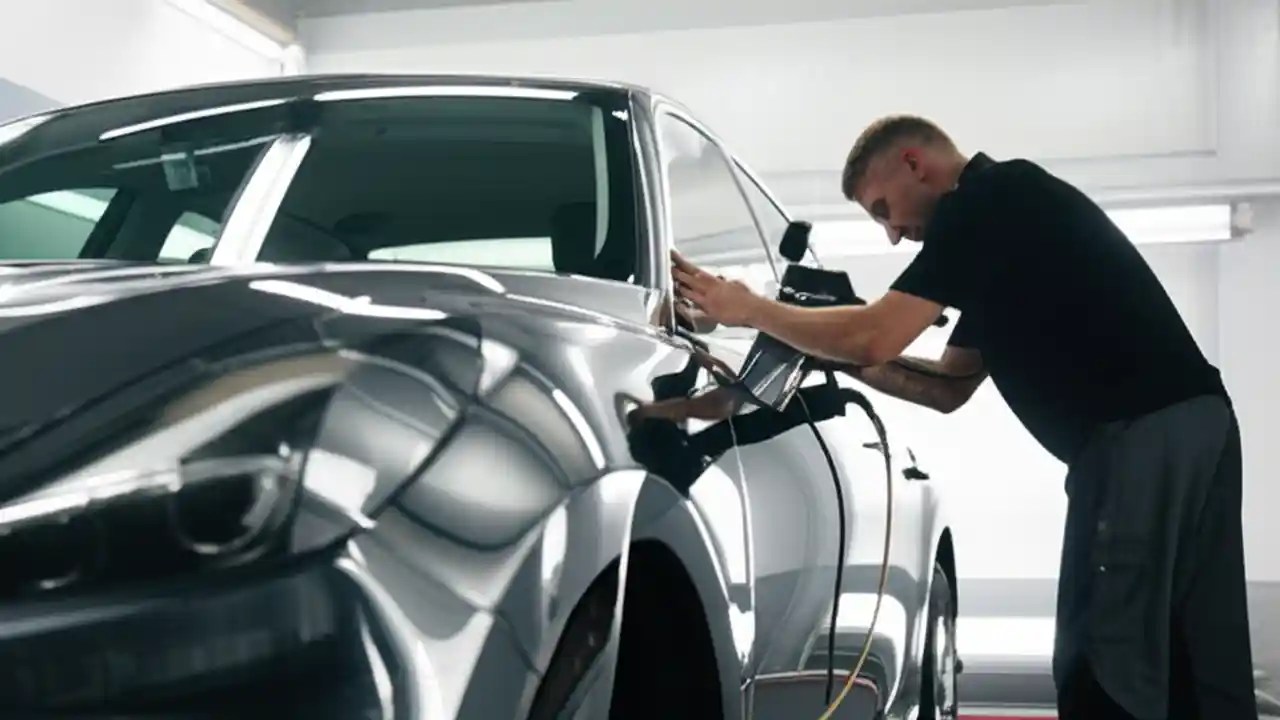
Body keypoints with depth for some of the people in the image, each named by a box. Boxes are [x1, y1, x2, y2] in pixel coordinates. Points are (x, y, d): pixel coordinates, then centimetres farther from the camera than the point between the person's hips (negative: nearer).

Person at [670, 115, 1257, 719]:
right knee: (1198, 668, 10)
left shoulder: (986, 203, -6)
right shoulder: (1006, 212, 24)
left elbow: (875, 337, -12)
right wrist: (846, 357, 16)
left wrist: (748, 309, 0)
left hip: (1140, 434, -10)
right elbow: (949, 386, 26)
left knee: (1106, 670, -7)